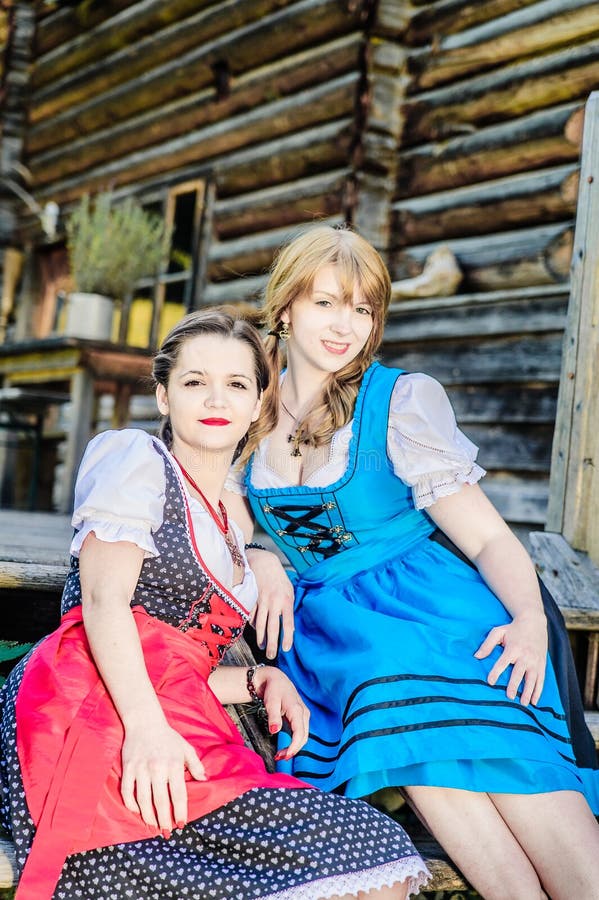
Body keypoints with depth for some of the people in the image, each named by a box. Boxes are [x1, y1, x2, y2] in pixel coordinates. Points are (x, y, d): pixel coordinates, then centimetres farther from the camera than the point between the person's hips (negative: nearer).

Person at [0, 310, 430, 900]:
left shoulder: (228, 533, 29)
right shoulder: (139, 459, 7)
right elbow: (103, 600, -9)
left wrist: (259, 680, 10)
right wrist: (146, 725, -23)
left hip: (169, 727, 8)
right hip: (95, 714, -8)